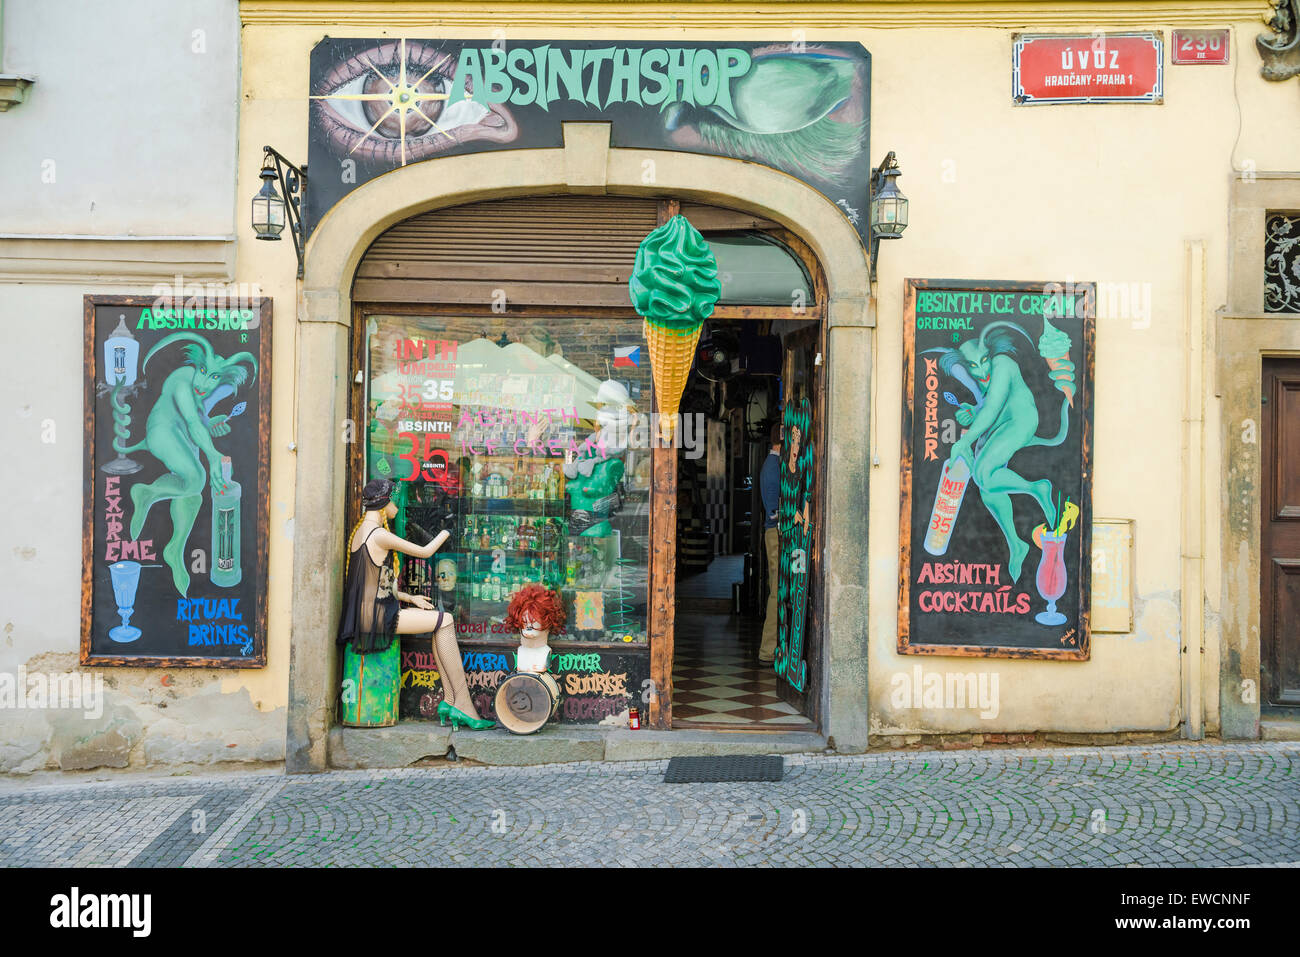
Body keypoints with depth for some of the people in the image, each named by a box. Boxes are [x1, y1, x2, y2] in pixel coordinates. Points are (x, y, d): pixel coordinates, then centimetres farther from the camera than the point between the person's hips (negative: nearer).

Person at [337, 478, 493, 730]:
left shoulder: (360, 532, 17)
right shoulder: (378, 534, -15)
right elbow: (424, 551, -6)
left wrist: (409, 598, 14)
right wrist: (446, 531, 12)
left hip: (369, 612, 10)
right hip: (374, 616, -10)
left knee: (441, 622, 7)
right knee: (445, 622, -9)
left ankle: (450, 700, 2)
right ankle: (464, 706, -7)